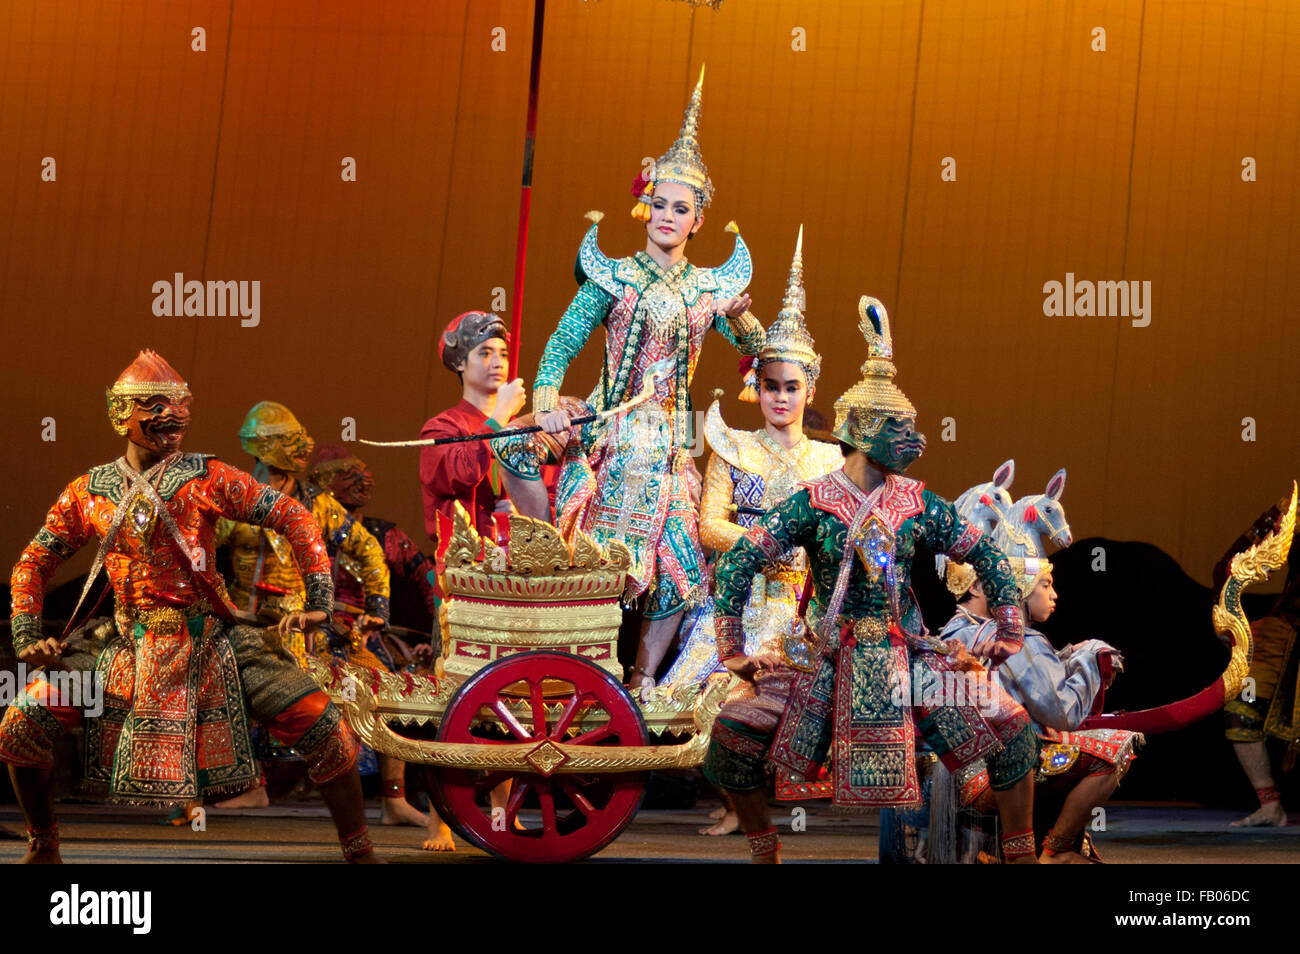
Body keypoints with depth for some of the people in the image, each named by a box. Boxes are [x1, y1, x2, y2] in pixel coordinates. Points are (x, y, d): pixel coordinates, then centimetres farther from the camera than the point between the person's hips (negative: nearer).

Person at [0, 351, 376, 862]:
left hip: (211, 642, -1)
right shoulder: (88, 493, 4)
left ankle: (359, 850, 6)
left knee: (323, 727, -15)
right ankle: (43, 846, 13)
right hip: (128, 645, 2)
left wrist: (318, 600, -13)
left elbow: (292, 517, -4)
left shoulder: (206, 478, -3)